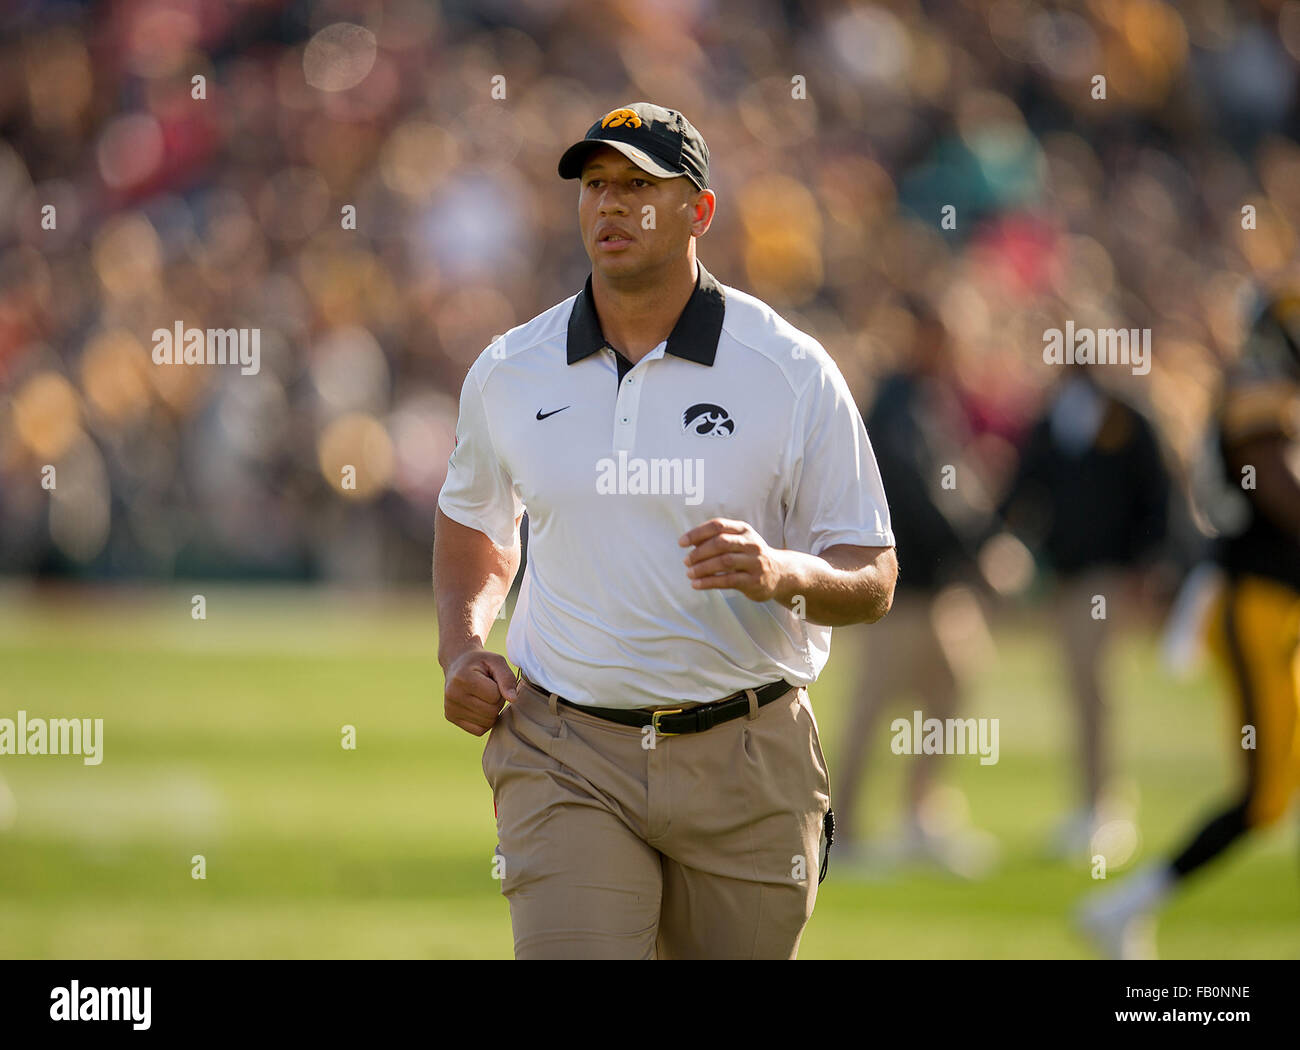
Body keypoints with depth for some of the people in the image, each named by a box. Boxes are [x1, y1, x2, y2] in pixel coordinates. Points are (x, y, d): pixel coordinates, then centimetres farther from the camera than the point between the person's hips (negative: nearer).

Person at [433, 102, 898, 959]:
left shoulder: (795, 373, -3)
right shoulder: (508, 374, 6)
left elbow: (873, 580, -2)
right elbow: (474, 520, 26)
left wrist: (781, 572, -24)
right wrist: (461, 649, 8)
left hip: (747, 763, -1)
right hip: (565, 757, 1)